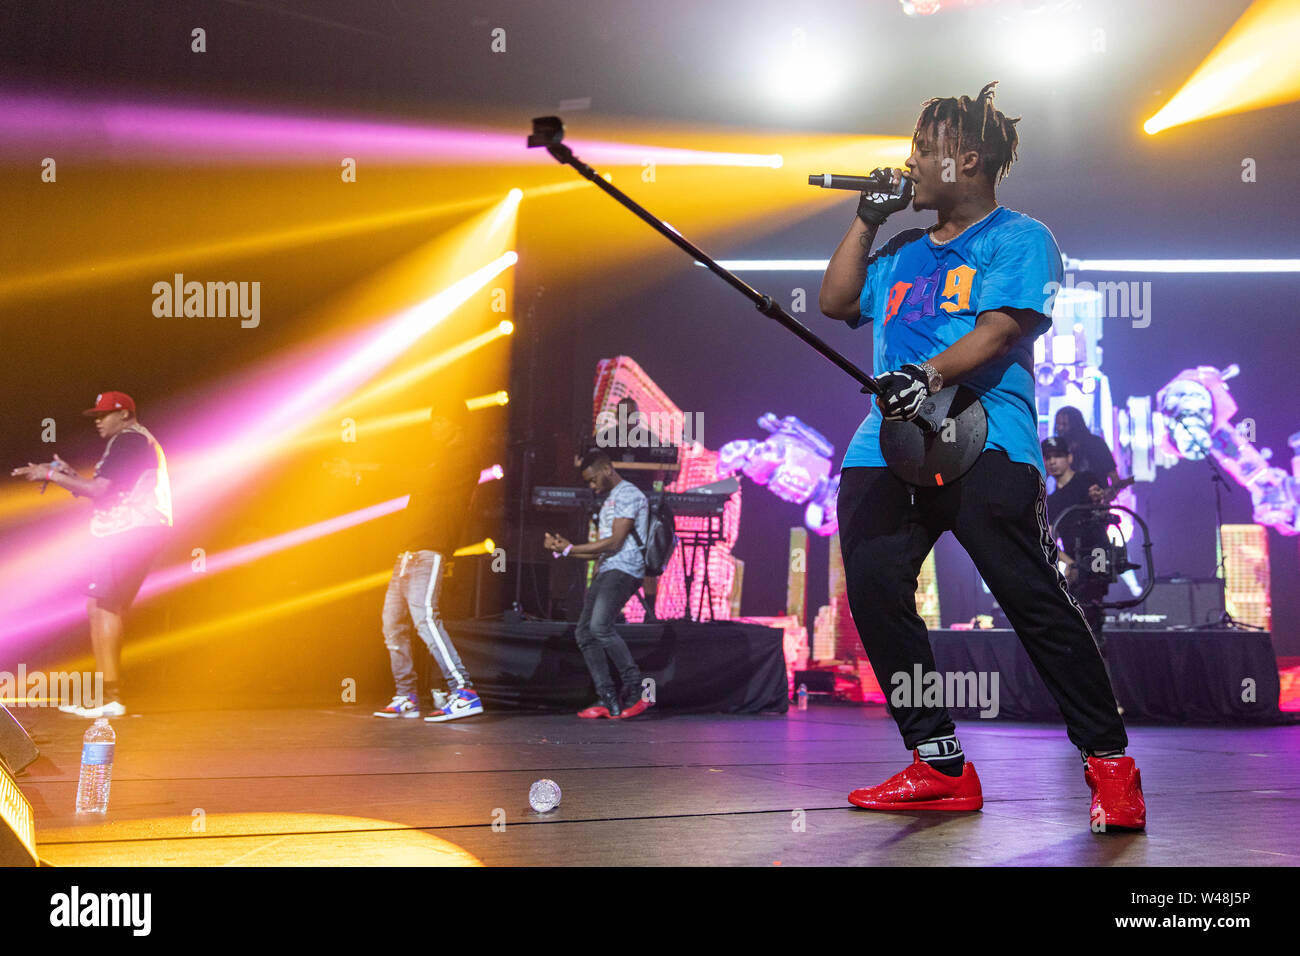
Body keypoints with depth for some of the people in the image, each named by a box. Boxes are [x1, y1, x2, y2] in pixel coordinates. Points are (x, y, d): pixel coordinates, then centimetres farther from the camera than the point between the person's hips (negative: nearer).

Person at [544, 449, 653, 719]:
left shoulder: (628, 495, -5)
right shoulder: (607, 502, 27)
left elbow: (614, 543, -14)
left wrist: (570, 549, -10)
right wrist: (564, 548, 12)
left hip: (624, 570, -10)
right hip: (605, 572, 10)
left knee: (599, 626, -26)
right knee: (585, 633, 0)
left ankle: (636, 689, -20)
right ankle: (608, 700, -2)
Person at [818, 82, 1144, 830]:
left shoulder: (1021, 238, 5)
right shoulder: (905, 251, 27)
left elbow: (999, 330, -10)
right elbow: (836, 301, 24)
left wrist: (930, 375, -27)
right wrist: (868, 217, 22)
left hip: (984, 444, -7)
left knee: (1035, 601, -13)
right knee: (875, 591, -7)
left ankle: (1109, 760, -1)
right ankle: (941, 767, 0)